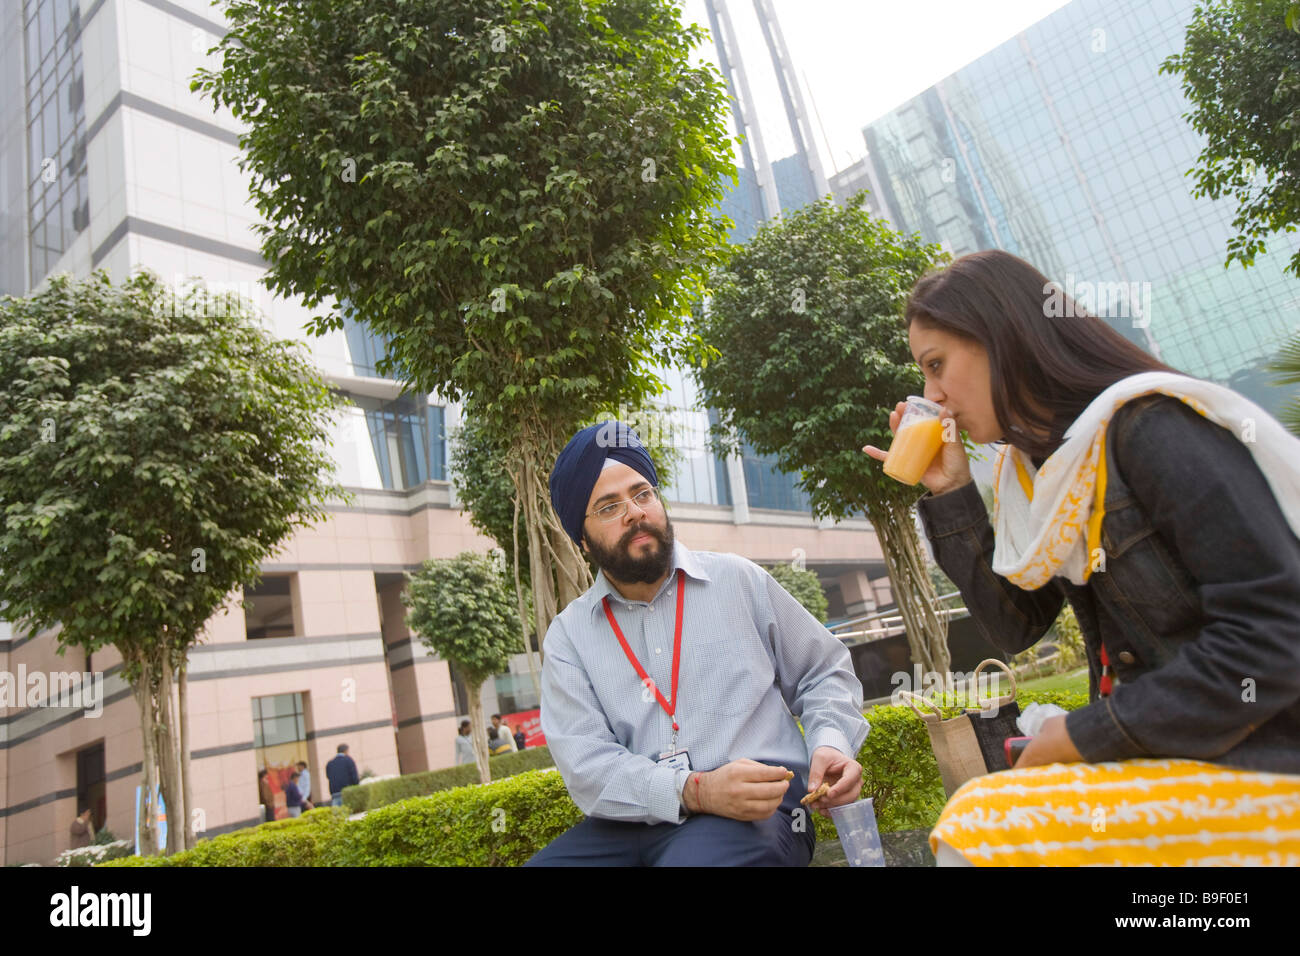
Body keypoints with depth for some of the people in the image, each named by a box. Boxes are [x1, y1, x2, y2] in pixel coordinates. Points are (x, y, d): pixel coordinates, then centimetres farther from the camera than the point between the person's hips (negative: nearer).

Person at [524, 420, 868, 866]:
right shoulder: (568, 635, 9)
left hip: (758, 812, -1)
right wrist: (696, 791, -19)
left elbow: (823, 673, 18)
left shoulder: (738, 579, 10)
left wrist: (830, 743, -4)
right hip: (631, 825, 2)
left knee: (696, 857, -35)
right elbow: (583, 762, -3)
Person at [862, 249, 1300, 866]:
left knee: (975, 830, -18)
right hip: (1166, 758, 7)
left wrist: (1087, 734, -15)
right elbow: (1014, 626, 7)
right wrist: (949, 492, 0)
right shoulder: (1038, 468, 7)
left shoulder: (1152, 427, -17)